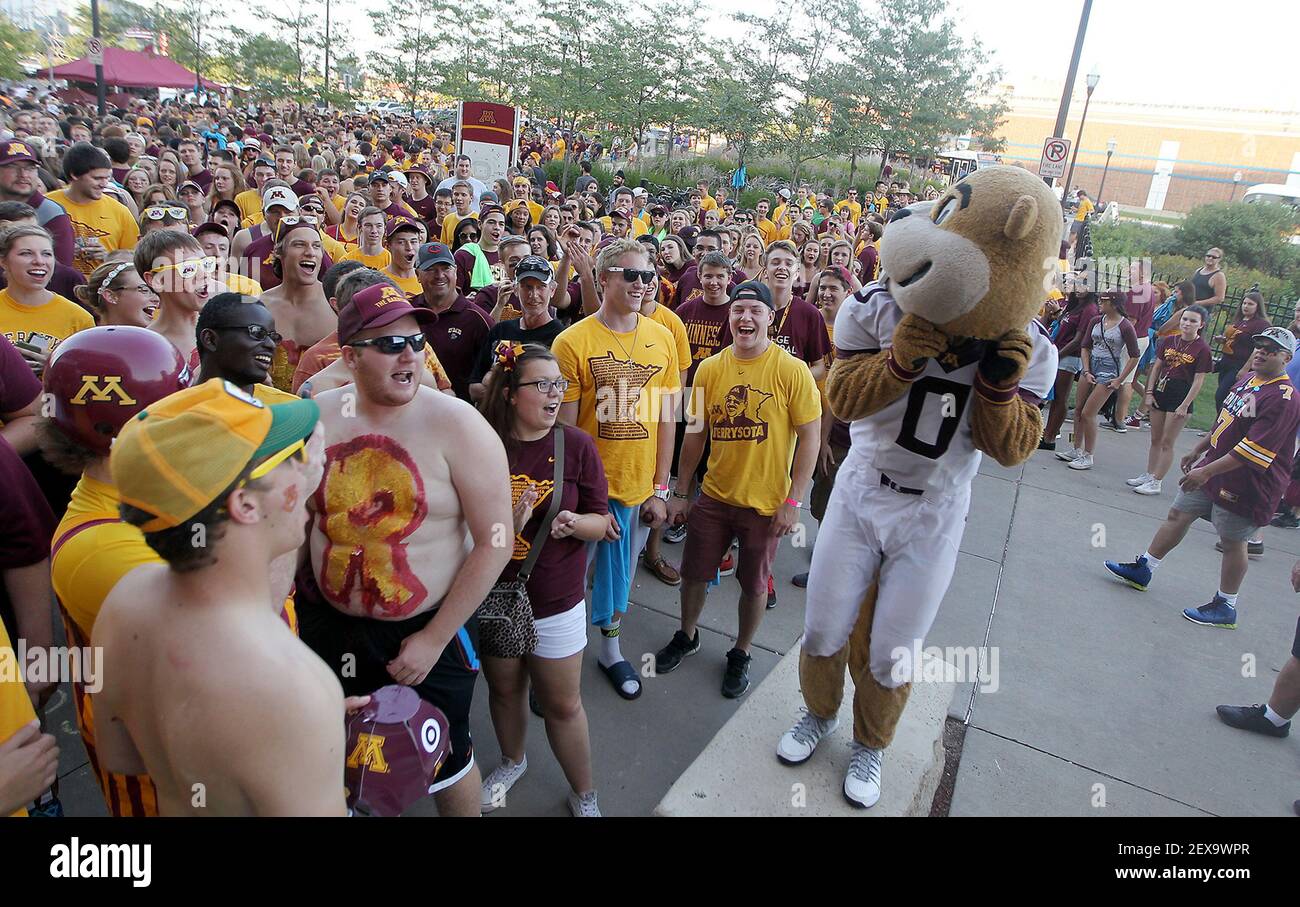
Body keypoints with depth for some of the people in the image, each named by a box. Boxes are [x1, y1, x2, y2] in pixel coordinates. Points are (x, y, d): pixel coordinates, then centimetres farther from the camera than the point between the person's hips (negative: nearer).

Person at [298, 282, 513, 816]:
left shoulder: (456, 425, -18)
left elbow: (494, 542, -17)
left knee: (443, 760, 15)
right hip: (328, 626, 4)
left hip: (429, 630, -4)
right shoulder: (318, 419, -6)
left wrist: (435, 639, -15)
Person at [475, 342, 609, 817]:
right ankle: (512, 761, 52)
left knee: (563, 705, 10)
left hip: (556, 602, -1)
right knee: (504, 690, 23)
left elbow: (602, 521, -4)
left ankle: (584, 795, 34)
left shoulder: (576, 445, -11)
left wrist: (575, 523, -26)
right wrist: (506, 521, -24)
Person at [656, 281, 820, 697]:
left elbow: (809, 436, -10)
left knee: (754, 584, 13)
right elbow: (696, 433, 5)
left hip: (766, 503, -3)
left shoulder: (791, 371, -13)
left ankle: (740, 654, 37)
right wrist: (681, 492, 7)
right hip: (713, 495, 3)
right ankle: (686, 636, 43)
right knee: (694, 573, 15)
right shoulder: (709, 369, -3)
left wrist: (793, 500, -13)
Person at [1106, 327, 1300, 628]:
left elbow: (1254, 451, -27)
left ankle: (1225, 607, 21)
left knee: (1232, 542, 4)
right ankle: (1143, 569, 27)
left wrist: (1207, 471, -28)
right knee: (1178, 514, 14)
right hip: (1214, 470, 8)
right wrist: (1198, 451, 23)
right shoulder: (1247, 381, 7)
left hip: (1244, 486, -8)